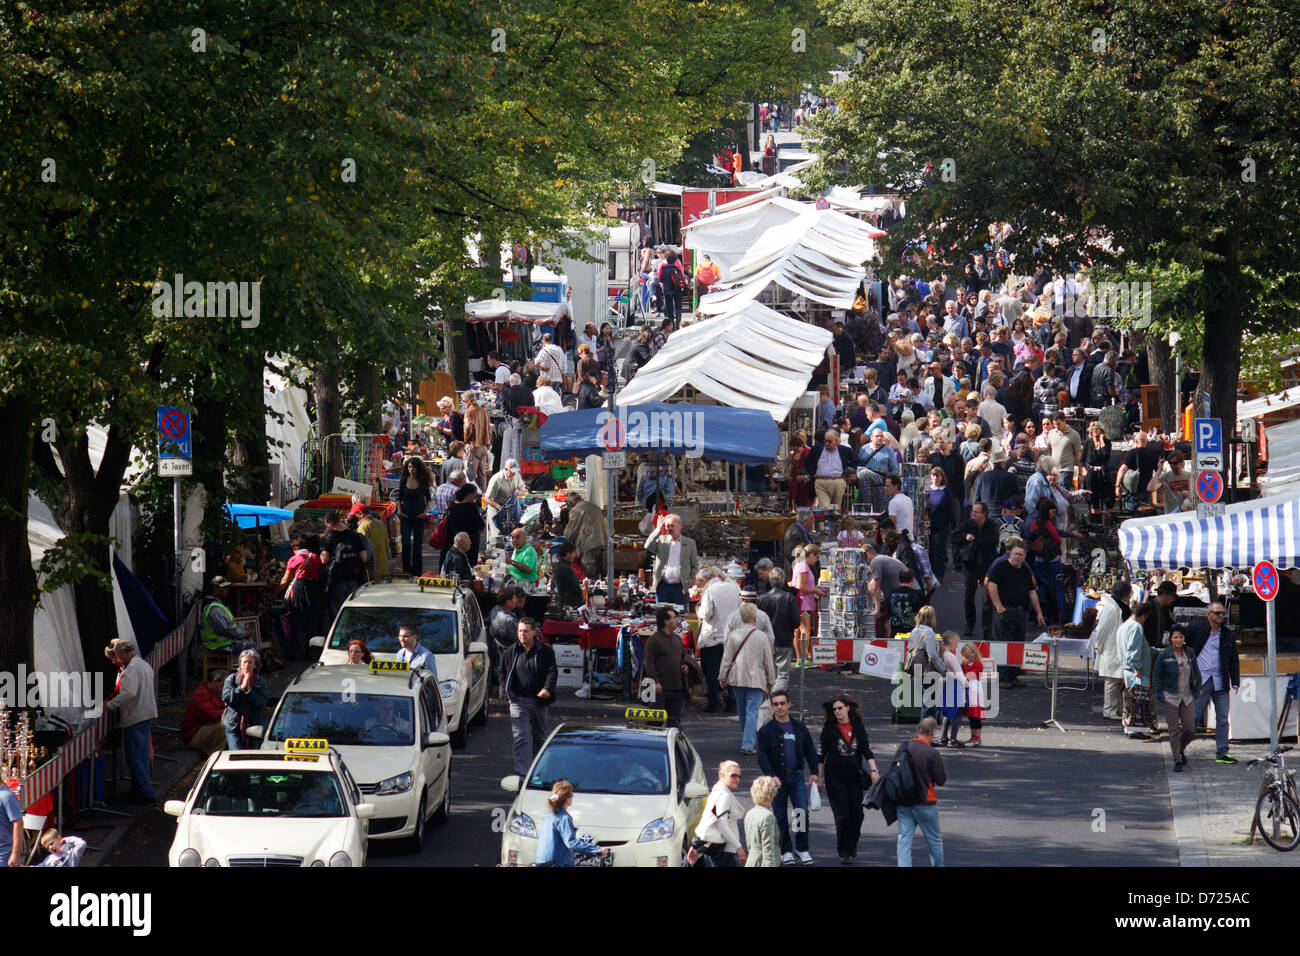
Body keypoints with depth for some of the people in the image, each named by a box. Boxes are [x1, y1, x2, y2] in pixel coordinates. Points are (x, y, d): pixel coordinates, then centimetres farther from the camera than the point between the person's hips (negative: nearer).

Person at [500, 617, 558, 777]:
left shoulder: (545, 651, 0)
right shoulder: (511, 652, 6)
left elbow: (552, 672, -7)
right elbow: (503, 673, 17)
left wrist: (547, 689, -25)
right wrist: (508, 693, 5)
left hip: (539, 701, 1)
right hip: (518, 701, 0)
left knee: (539, 737, 14)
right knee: (520, 739, -13)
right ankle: (522, 773, -19)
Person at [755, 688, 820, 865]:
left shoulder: (799, 727, 8)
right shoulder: (766, 730, -1)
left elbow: (810, 751, 15)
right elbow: (762, 757, -6)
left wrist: (814, 773, 5)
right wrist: (771, 776, -19)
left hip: (796, 777, 2)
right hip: (777, 777, -2)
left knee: (802, 812, -7)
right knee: (780, 816, 4)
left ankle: (802, 849, 5)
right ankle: (786, 850, 14)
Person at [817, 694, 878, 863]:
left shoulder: (858, 726, 4)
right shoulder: (829, 728, -1)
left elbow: (866, 749, 5)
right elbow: (821, 753, 2)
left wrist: (873, 770, -5)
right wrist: (819, 777, 0)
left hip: (855, 776, 2)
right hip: (835, 778, -2)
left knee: (857, 813, 2)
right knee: (842, 815, -5)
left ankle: (852, 845, 23)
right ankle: (844, 851, 3)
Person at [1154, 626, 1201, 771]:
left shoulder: (1189, 654, 5)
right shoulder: (1164, 655, -5)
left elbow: (1197, 674, 17)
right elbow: (1156, 676, 0)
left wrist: (1196, 691, 8)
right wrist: (1159, 695, -7)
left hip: (1188, 697, 3)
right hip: (1170, 697, -3)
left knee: (1189, 729, 1)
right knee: (1174, 730, -2)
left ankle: (1181, 750, 30)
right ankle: (1177, 760, 5)